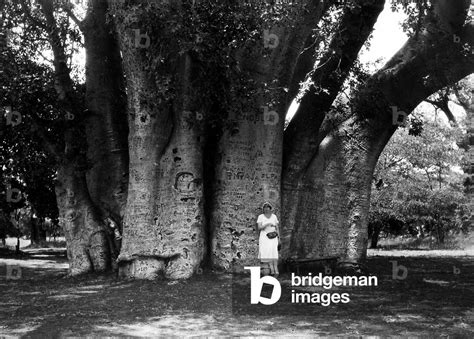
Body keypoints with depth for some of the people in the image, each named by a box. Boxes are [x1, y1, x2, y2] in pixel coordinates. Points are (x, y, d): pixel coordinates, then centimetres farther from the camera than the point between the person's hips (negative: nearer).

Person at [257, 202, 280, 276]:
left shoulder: (274, 216, 10)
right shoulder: (260, 217, 3)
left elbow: (277, 228, 12)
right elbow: (259, 228, -5)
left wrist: (279, 237, 4)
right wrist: (267, 224, -18)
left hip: (273, 237, 1)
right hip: (264, 236, -1)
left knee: (274, 252, -16)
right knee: (267, 253, -15)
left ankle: (276, 270, -21)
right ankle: (271, 269, -16)